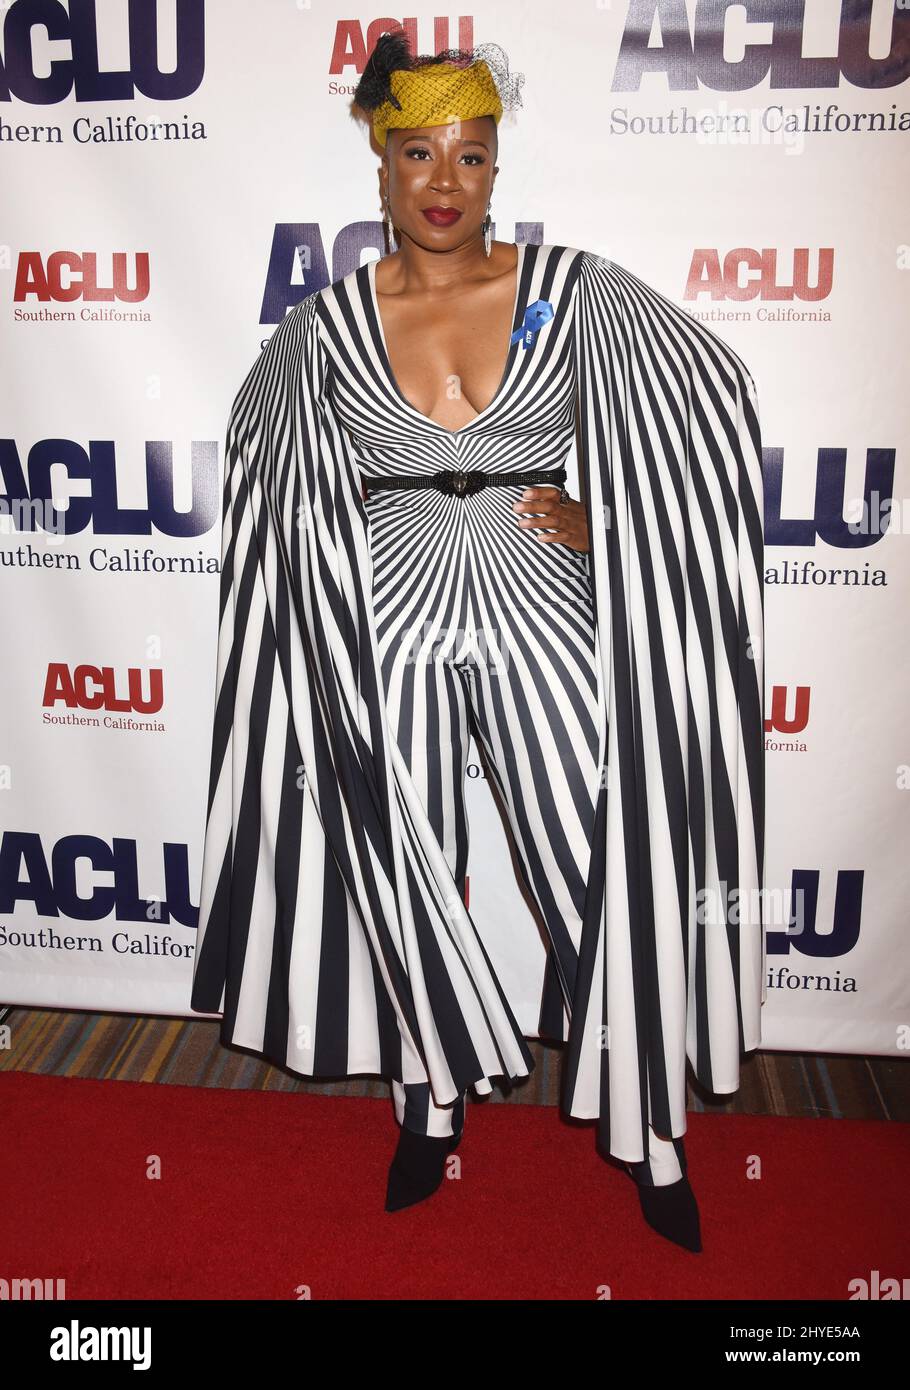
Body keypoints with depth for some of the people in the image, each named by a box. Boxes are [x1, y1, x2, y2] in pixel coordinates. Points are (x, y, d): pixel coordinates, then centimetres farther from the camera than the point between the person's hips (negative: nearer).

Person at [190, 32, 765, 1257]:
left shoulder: (575, 291, -1)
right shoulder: (326, 325, 2)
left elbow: (710, 405, 6)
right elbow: (267, 450, 21)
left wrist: (597, 521, -4)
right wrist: (337, 517, 6)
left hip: (541, 619, 0)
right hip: (393, 631, 1)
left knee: (610, 874, 3)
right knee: (406, 880, 10)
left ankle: (648, 1126, 27)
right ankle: (430, 1101, 35)